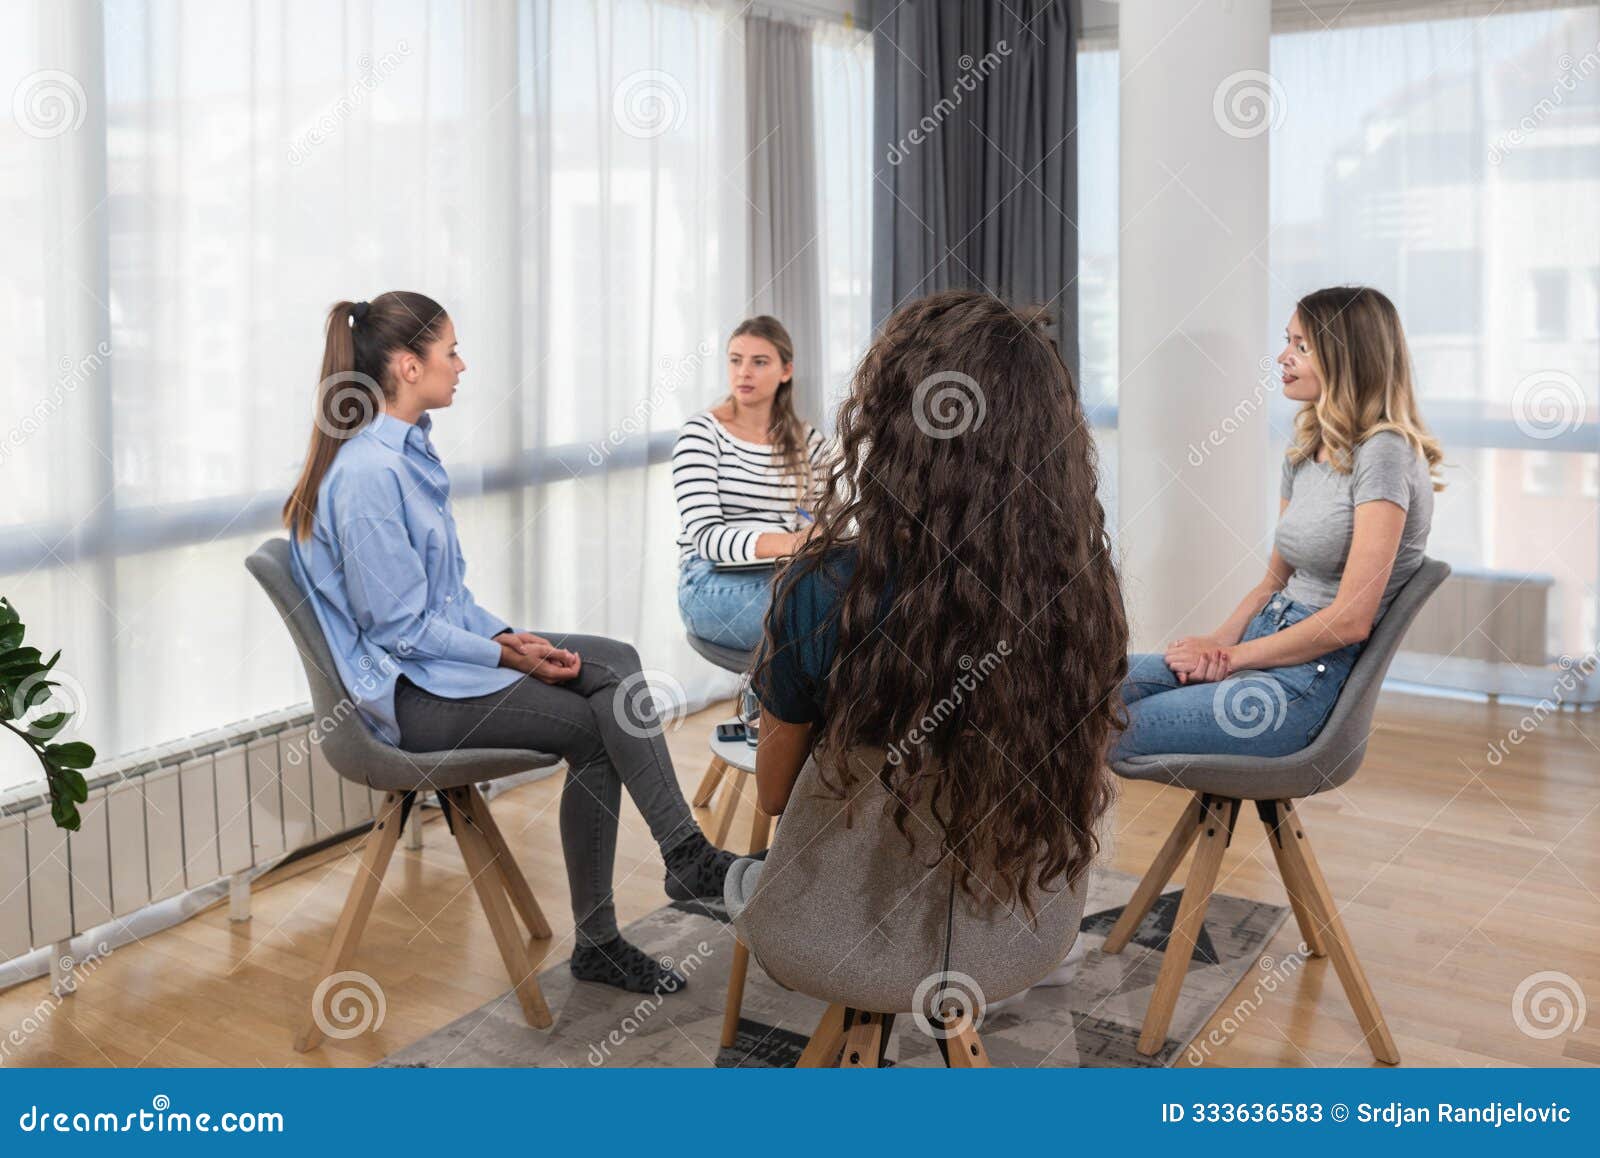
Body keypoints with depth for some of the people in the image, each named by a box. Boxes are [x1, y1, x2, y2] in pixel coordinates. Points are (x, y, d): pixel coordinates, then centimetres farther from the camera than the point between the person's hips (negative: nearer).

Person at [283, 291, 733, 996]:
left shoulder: (408, 450, 11)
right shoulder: (368, 474, -21)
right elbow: (400, 629, -20)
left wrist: (504, 634, 0)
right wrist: (504, 654, -14)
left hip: (445, 653, 9)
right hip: (405, 692, -9)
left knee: (613, 662, -9)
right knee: (596, 729, -15)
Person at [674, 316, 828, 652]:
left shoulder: (806, 440, 12)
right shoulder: (701, 433, -3)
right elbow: (705, 536, -14)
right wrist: (787, 542, -31)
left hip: (784, 580, 5)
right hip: (715, 584, -5)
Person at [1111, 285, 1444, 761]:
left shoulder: (1382, 454, -13)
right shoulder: (1306, 450, 14)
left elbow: (1351, 620, -18)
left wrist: (1231, 656, -11)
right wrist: (1219, 640, -3)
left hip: (1317, 677, -8)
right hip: (1269, 639, 8)